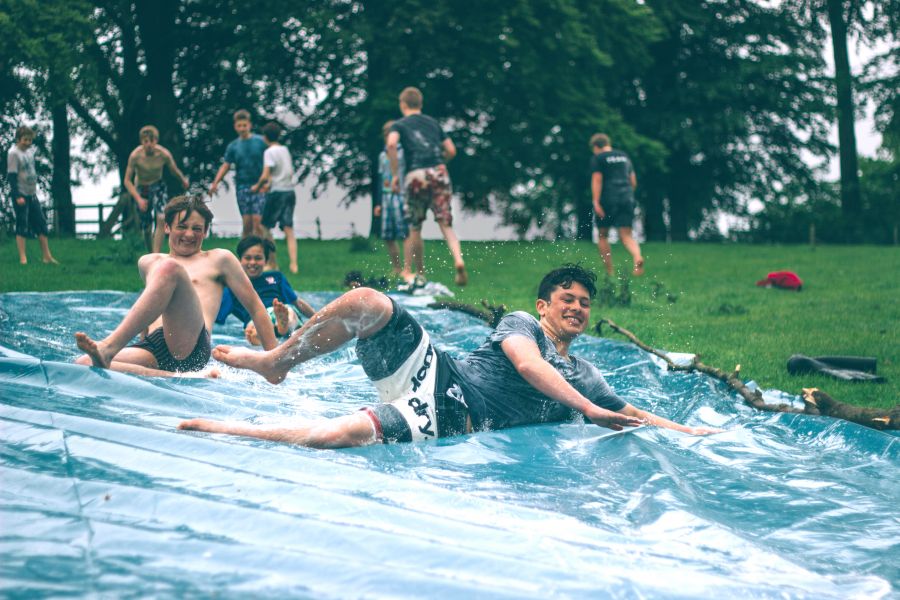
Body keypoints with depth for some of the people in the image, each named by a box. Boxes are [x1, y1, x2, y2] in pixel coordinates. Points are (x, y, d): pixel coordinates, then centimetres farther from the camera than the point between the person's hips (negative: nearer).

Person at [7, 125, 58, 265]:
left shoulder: (30, 151, 10)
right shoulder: (13, 153, -13)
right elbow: (12, 176, -16)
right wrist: (17, 196, -20)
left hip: (32, 194, 8)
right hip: (21, 195, -8)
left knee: (41, 224, 7)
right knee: (22, 226, -5)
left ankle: (47, 256, 12)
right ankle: (23, 258, -1)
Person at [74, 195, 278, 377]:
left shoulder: (218, 260, 23)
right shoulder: (148, 263, 32)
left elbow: (256, 308, 20)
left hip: (191, 346, -4)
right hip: (153, 347, 4)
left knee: (170, 267, -29)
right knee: (83, 363, -24)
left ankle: (108, 348, -44)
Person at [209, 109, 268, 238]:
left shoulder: (260, 142, 2)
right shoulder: (233, 147, 9)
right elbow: (225, 166, 6)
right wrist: (215, 183, -9)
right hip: (242, 187, 2)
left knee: (257, 221, -12)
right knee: (246, 223, 0)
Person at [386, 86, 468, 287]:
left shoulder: (399, 125, 10)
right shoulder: (433, 123, 21)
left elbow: (391, 144, -11)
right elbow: (451, 150, 18)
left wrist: (395, 174, -6)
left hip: (415, 175, -2)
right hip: (439, 172, 2)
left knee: (415, 228, 13)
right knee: (446, 224, -2)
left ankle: (420, 274, 19)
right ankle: (458, 259, -28)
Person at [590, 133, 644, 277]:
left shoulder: (597, 158, 0)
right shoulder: (624, 156, 18)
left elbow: (597, 180, -12)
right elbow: (633, 182, 18)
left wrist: (596, 202, -17)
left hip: (607, 200, -4)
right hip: (627, 199, 4)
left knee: (602, 235, 11)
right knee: (626, 236, 1)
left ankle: (609, 272, 8)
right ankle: (638, 258, -30)